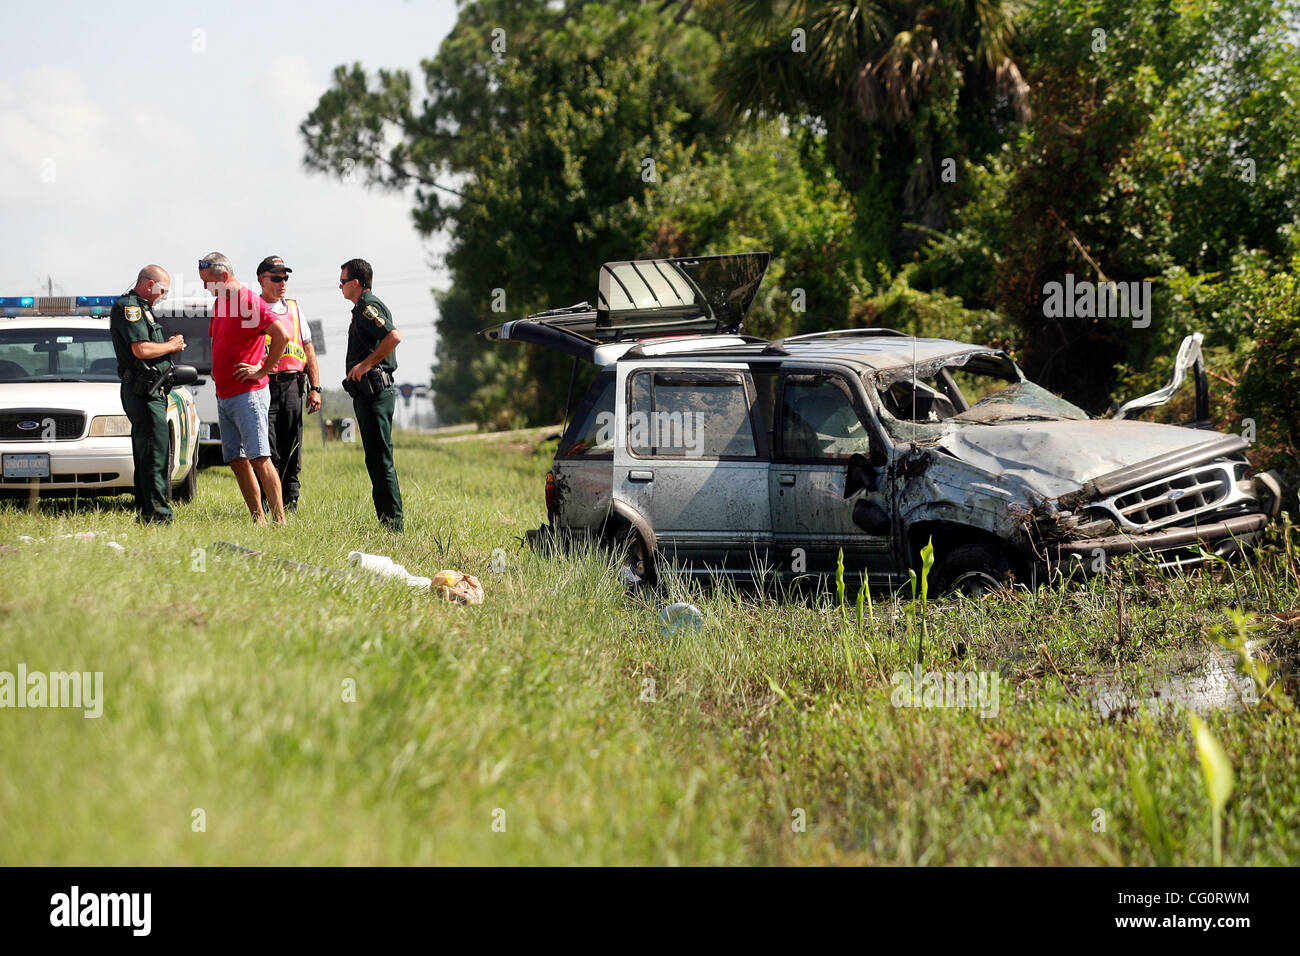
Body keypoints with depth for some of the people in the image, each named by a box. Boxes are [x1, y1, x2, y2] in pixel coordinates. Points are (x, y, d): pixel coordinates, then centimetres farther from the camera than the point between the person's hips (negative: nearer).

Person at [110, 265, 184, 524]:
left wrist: (170, 345, 11)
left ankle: (145, 512, 18)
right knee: (155, 453, -13)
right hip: (143, 392, -11)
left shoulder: (140, 308, 21)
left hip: (151, 392, 11)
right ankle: (158, 513, -15)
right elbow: (141, 350, -22)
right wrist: (172, 346, -7)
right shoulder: (129, 308, -12)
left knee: (146, 454, 13)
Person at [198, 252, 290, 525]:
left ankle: (279, 520, -14)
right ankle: (258, 520, 11)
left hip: (247, 393, -9)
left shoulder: (248, 301, -12)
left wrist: (262, 370, -17)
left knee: (259, 458, -13)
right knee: (236, 460, 7)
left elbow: (282, 335, -22)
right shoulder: (220, 303, 16)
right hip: (223, 395, 9)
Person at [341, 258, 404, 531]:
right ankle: (388, 523, 13)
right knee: (377, 460, 11)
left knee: (379, 460, -10)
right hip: (367, 394, 11)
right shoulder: (363, 308, 21)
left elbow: (394, 336, -26)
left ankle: (392, 523, -11)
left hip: (375, 392, -11)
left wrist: (366, 364, -21)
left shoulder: (368, 307, -11)